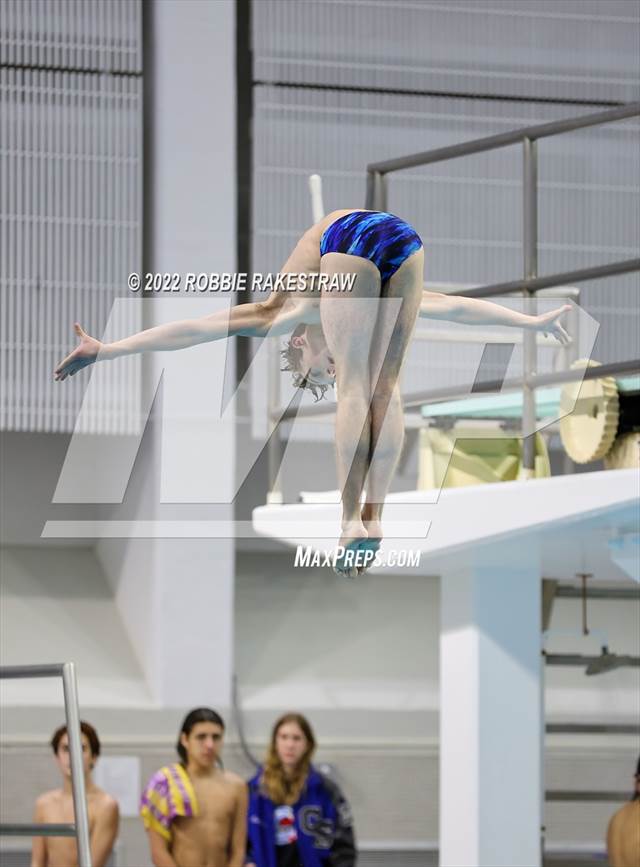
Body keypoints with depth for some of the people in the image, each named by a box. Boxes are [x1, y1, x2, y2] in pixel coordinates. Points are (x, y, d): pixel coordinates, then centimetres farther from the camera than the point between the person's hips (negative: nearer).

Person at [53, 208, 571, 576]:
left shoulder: (285, 316, 33)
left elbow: (193, 330, 38)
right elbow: (456, 308, 44)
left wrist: (103, 352, 42)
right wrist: (533, 322, 53)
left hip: (349, 239, -3)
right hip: (405, 244, 3)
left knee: (358, 392, 3)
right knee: (386, 390, 10)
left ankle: (353, 524, -1)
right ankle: (374, 518, 5)